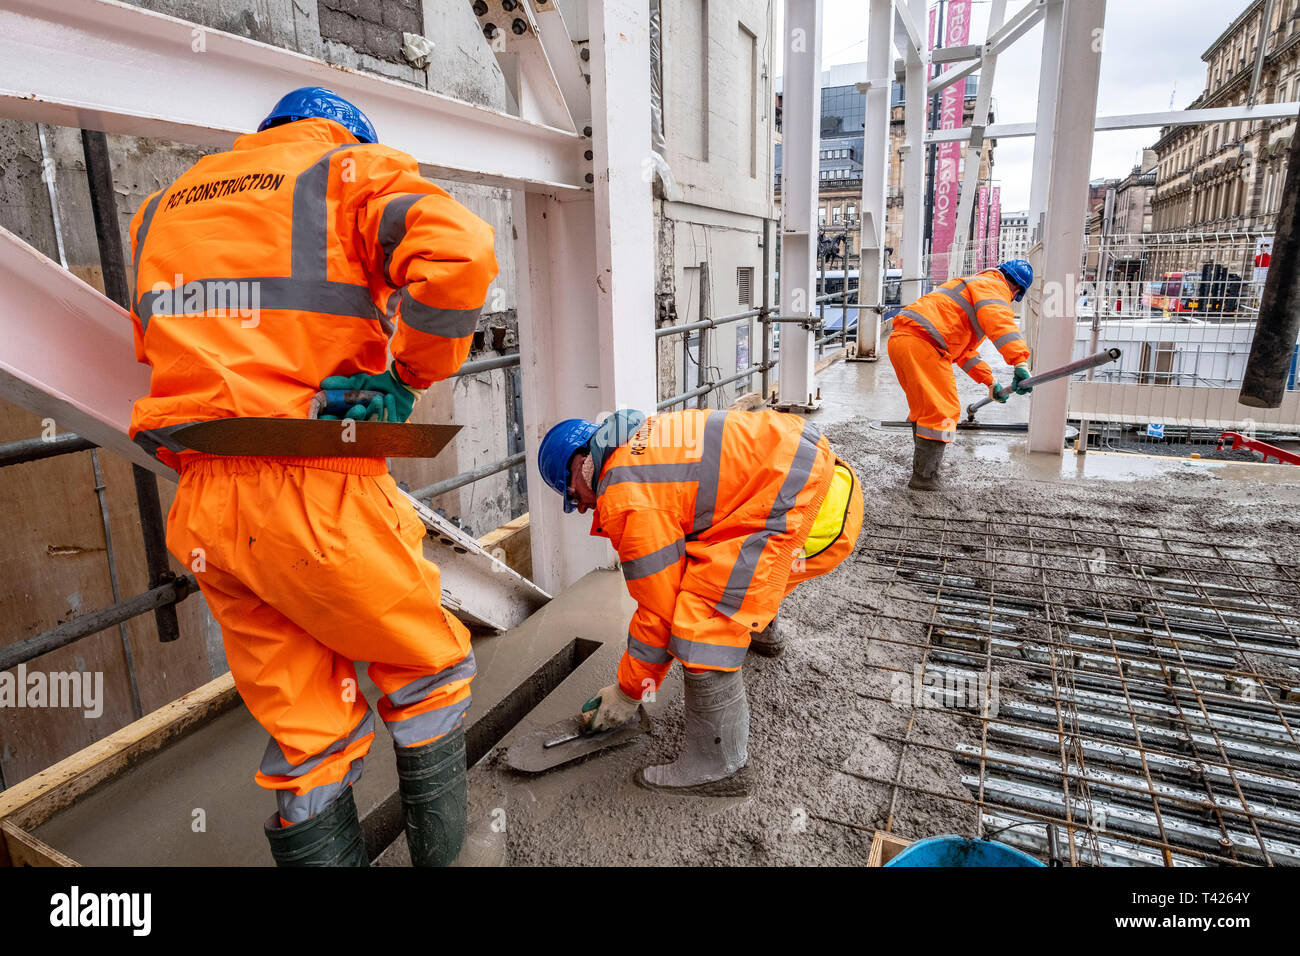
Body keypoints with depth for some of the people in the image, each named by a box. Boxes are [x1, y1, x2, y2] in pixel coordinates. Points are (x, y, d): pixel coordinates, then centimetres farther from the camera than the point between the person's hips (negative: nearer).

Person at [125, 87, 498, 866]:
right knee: (431, 670, 16)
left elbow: (162, 351, 23)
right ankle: (440, 849, 29)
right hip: (317, 500, -6)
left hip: (205, 509, 6)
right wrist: (410, 376, -6)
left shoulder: (166, 208, 23)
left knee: (307, 734, 17)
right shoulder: (350, 172, 3)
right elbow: (459, 253, -17)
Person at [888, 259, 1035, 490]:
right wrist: (1021, 363, -28)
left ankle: (923, 468, 35)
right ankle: (924, 479, 0)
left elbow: (965, 350, 37)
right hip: (921, 343, -10)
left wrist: (990, 383, 33)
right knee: (942, 410, -4)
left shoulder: (970, 286, 37)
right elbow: (999, 321, -19)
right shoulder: (993, 286, 5)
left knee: (924, 408, 23)